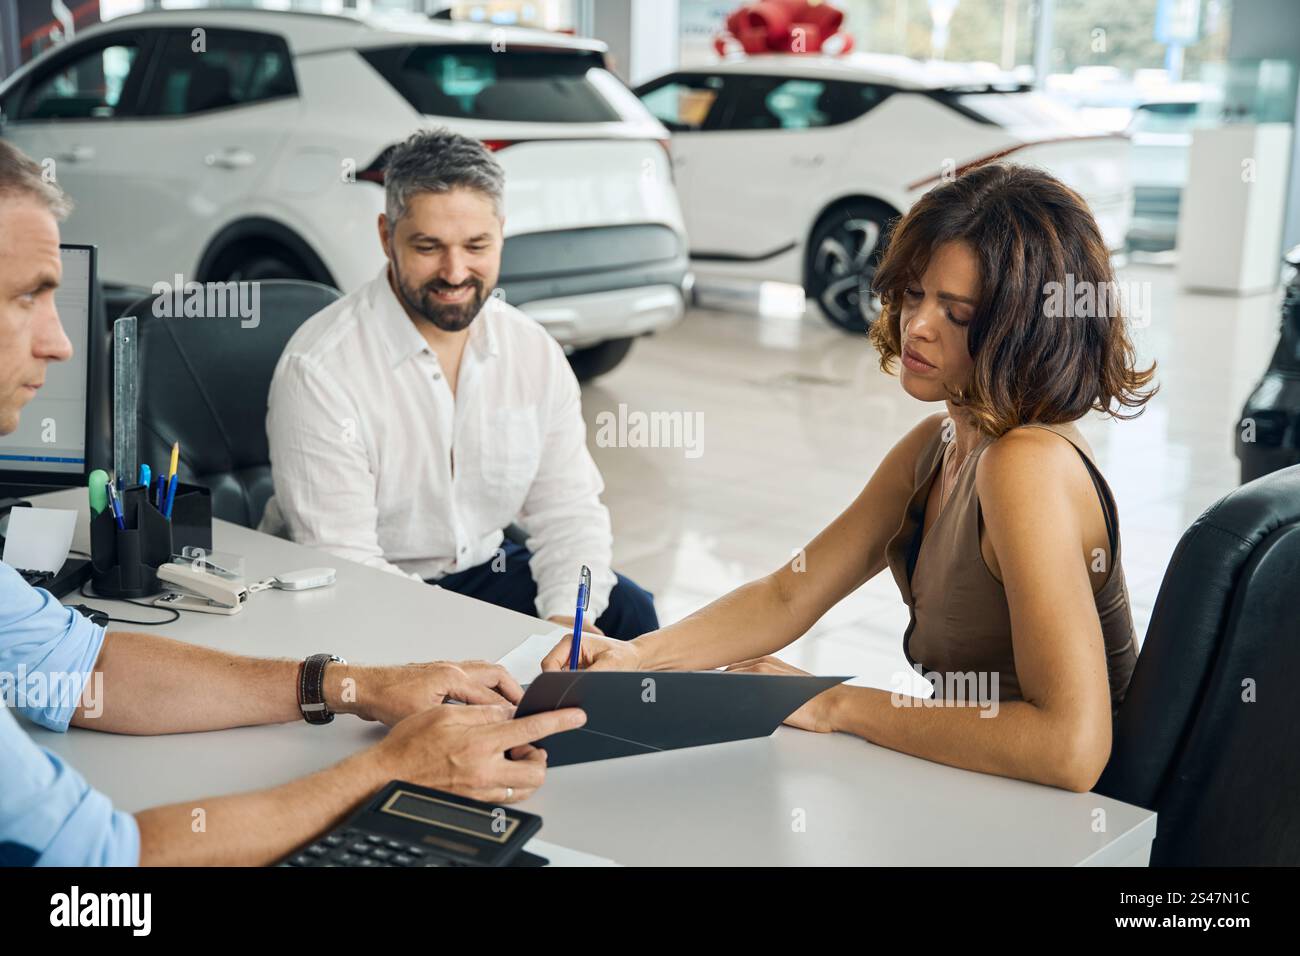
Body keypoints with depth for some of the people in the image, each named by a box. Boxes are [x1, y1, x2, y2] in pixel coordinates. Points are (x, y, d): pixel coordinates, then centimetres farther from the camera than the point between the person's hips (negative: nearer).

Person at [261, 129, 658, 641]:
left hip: (486, 570, 5)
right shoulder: (318, 368, -19)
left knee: (626, 610, -14)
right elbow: (341, 561, -23)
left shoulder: (535, 351, -1)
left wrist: (568, 618, -19)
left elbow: (568, 508, 2)